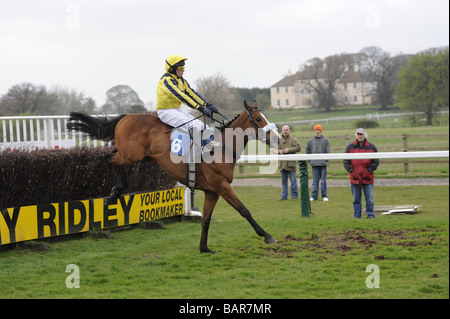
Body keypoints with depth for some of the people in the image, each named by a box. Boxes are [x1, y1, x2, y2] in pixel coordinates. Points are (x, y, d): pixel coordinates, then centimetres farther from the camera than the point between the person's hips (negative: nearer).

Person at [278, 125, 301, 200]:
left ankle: (294, 196, 6)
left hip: (291, 163, -4)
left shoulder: (293, 140, 0)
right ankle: (284, 196, 15)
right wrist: (279, 151, -8)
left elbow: (298, 148, -9)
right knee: (283, 182, 10)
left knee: (293, 181, -1)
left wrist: (289, 150, -17)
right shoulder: (279, 140, 13)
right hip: (282, 164, 4)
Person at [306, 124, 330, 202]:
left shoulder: (325, 140, 4)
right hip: (314, 163, 1)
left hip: (323, 163, -1)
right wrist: (309, 160, 6)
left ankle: (324, 196, 6)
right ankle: (314, 196, 6)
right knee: (315, 180, 3)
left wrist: (326, 160, -3)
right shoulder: (310, 141, 7)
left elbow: (328, 151, 3)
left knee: (323, 180, 1)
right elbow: (307, 151, 12)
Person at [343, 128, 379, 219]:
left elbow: (376, 161, 6)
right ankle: (357, 214, 13)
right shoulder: (350, 147, 8)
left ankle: (370, 214, 7)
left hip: (367, 177, -1)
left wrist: (369, 170, -5)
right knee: (356, 198, 5)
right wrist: (351, 170, -4)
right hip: (354, 177, 1)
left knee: (369, 198, -1)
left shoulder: (371, 147, 6)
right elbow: (346, 161, 8)